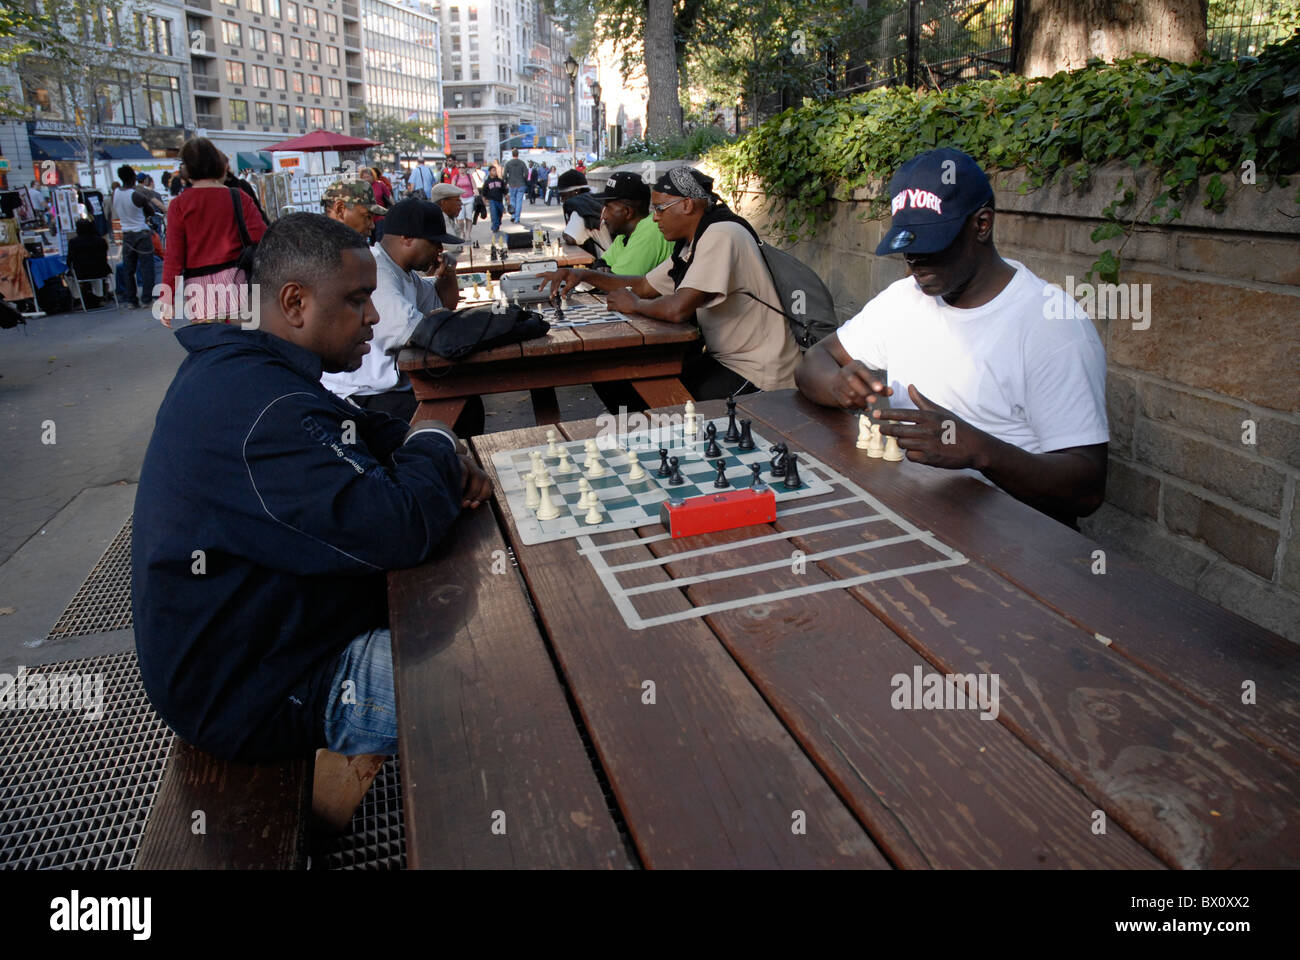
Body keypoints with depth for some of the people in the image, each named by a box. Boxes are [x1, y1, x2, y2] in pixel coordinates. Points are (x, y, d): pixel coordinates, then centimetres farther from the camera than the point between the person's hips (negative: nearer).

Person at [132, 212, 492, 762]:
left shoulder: (238, 368, 6)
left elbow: (357, 429, 17)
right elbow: (396, 531, -36)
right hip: (258, 694, -11)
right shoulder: (258, 405, -30)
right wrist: (433, 445, -14)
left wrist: (443, 462, -4)